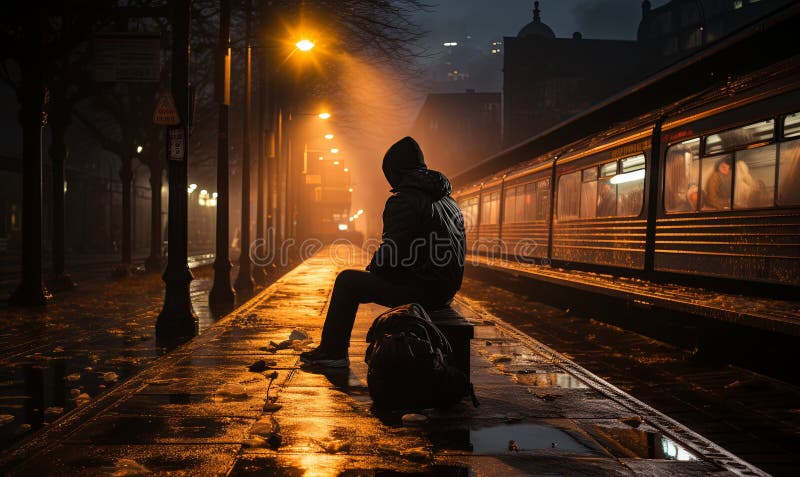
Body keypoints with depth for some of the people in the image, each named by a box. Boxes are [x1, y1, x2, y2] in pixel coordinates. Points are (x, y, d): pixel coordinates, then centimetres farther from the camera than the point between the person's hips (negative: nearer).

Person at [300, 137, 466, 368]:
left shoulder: (404, 201, -16)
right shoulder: (446, 199, 13)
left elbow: (393, 252, -21)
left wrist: (372, 267, 2)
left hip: (421, 290, -9)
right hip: (445, 289, 9)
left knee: (347, 281, 5)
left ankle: (332, 352, 13)